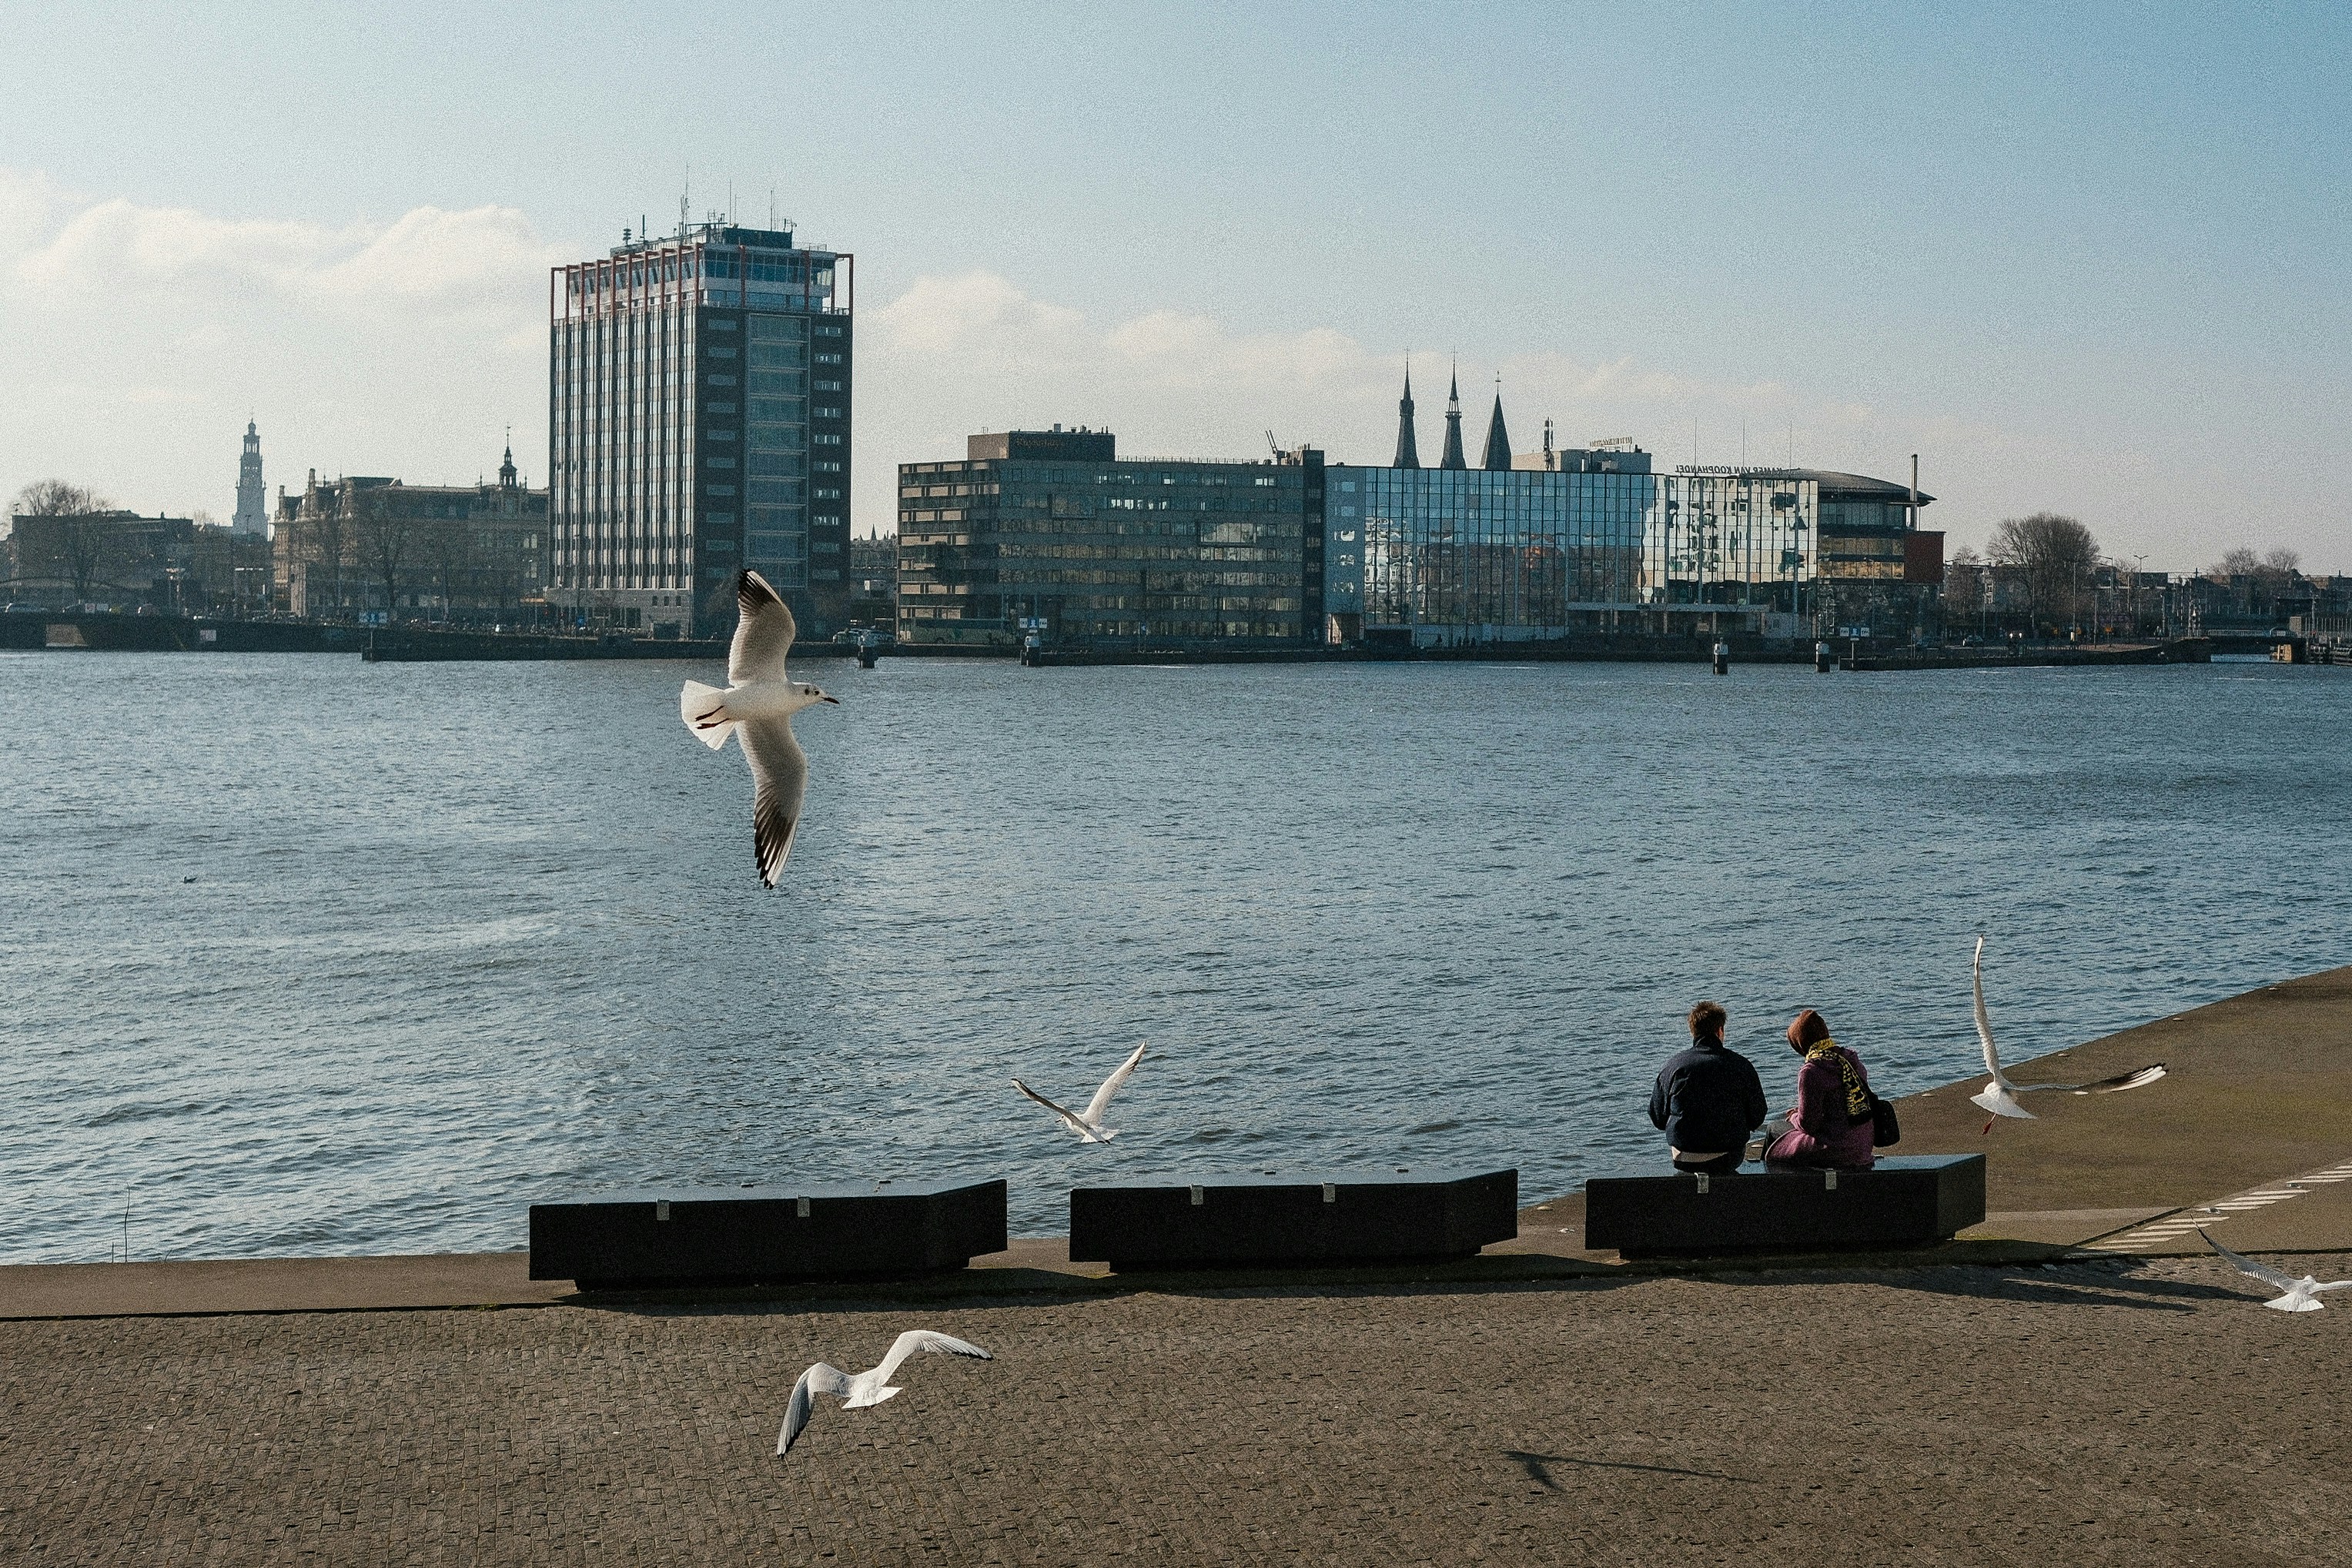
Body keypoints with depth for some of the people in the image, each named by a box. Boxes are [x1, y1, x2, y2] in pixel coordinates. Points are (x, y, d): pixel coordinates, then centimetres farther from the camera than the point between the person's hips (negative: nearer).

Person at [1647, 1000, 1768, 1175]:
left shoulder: (1675, 1065, -4)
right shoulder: (1741, 1066, -6)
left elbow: (1657, 1118, 3)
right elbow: (1757, 1118, 1)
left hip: (1683, 1160, 1)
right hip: (1727, 1161, -1)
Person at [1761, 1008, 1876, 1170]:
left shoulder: (1811, 1072, -19)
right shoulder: (1852, 1059, 5)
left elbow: (1807, 1124, -14)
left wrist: (1794, 1117, 9)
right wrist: (1800, 1113, 18)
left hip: (1838, 1152, -8)